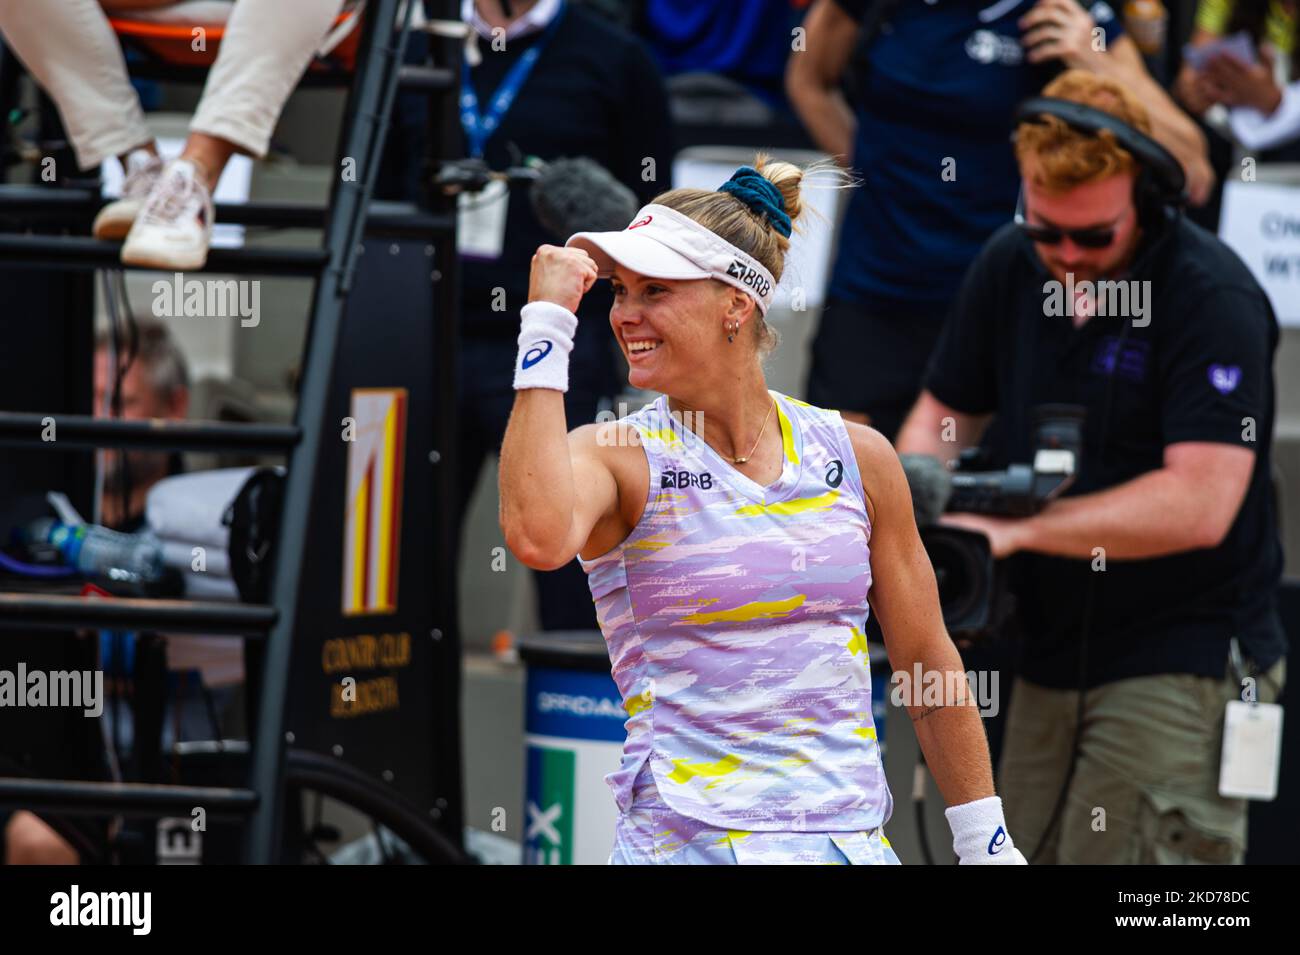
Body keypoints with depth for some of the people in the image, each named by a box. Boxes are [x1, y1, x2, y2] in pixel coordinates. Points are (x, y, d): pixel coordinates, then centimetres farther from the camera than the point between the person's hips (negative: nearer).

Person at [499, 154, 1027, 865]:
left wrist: (988, 844, 10)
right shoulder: (617, 458, -3)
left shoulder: (857, 458, 5)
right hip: (685, 843, -3)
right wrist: (547, 325, -21)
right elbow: (538, 536, -28)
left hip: (852, 835, 3)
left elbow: (927, 663, 13)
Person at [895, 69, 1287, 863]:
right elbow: (944, 415, 16)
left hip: (1180, 668, -7)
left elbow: (1199, 504, -23)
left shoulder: (1213, 296, -16)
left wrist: (1016, 526, -24)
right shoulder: (1009, 267, 5)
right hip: (1053, 654, 7)